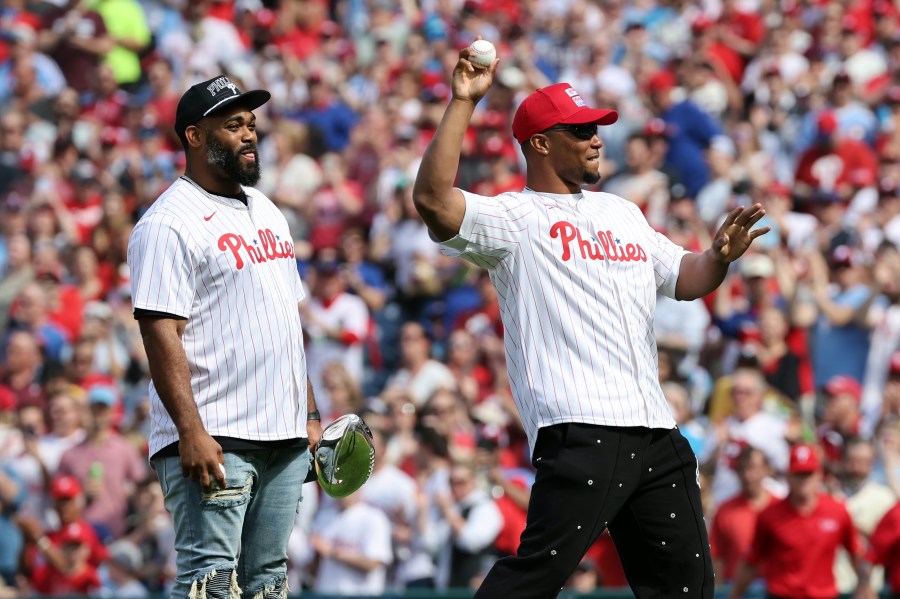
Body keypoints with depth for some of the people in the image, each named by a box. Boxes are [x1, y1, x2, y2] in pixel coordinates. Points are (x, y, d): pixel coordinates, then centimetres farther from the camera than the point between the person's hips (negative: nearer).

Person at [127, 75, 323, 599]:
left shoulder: (266, 212, 19)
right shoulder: (169, 224, -9)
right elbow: (162, 334, -16)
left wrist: (310, 412, 18)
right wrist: (191, 432, -24)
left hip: (285, 438, 8)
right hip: (214, 439, -8)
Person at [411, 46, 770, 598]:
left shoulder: (623, 213, 25)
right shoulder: (513, 217, 1)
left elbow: (683, 278, 27)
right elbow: (434, 200, -16)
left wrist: (720, 256, 4)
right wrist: (463, 102, -16)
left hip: (656, 430, 8)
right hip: (581, 434, -8)